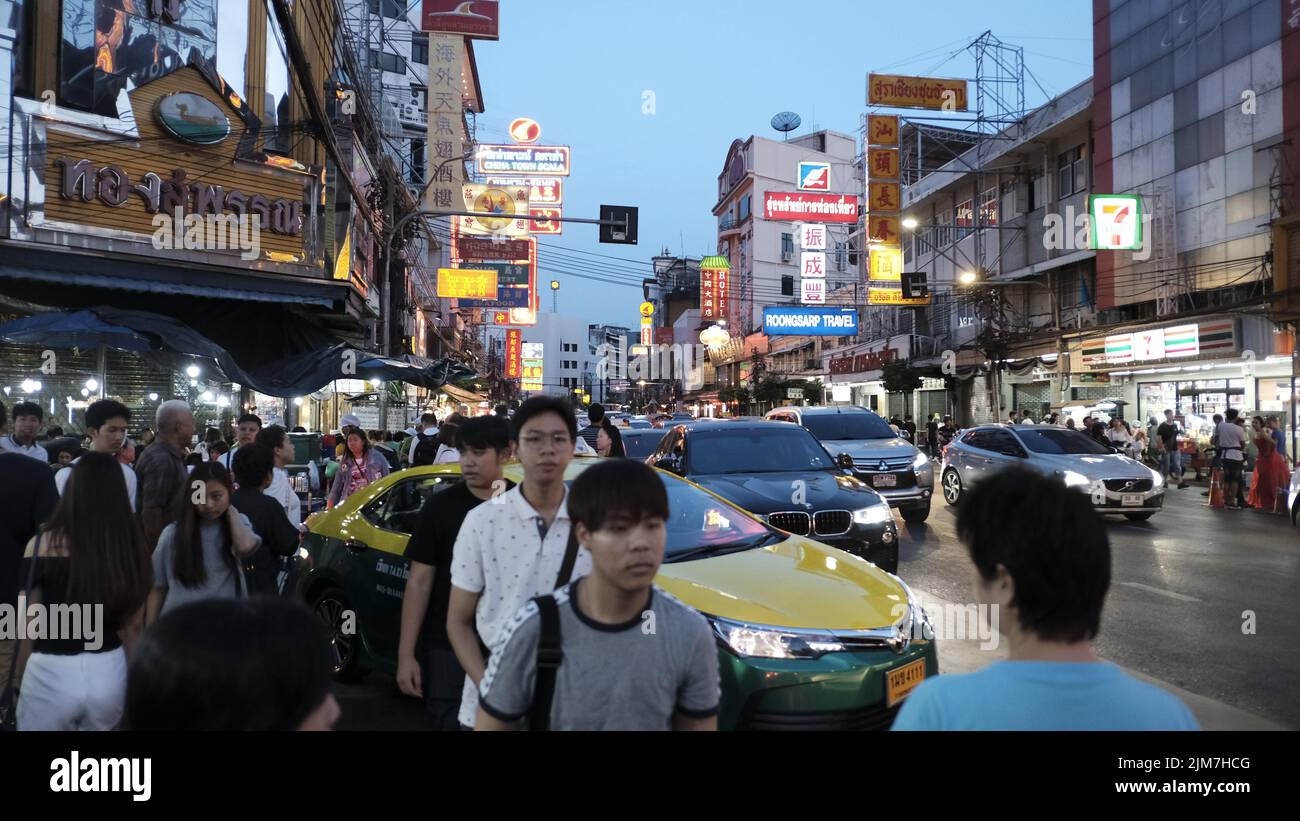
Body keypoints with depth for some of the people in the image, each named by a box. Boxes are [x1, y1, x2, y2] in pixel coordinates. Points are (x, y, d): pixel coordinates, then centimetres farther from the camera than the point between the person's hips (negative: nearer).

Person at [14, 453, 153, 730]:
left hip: (51, 674, -3)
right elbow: (133, 626, 4)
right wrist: (132, 680, 16)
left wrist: (21, 681, 7)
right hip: (110, 672, 3)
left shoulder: (42, 545, -11)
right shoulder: (132, 547, -4)